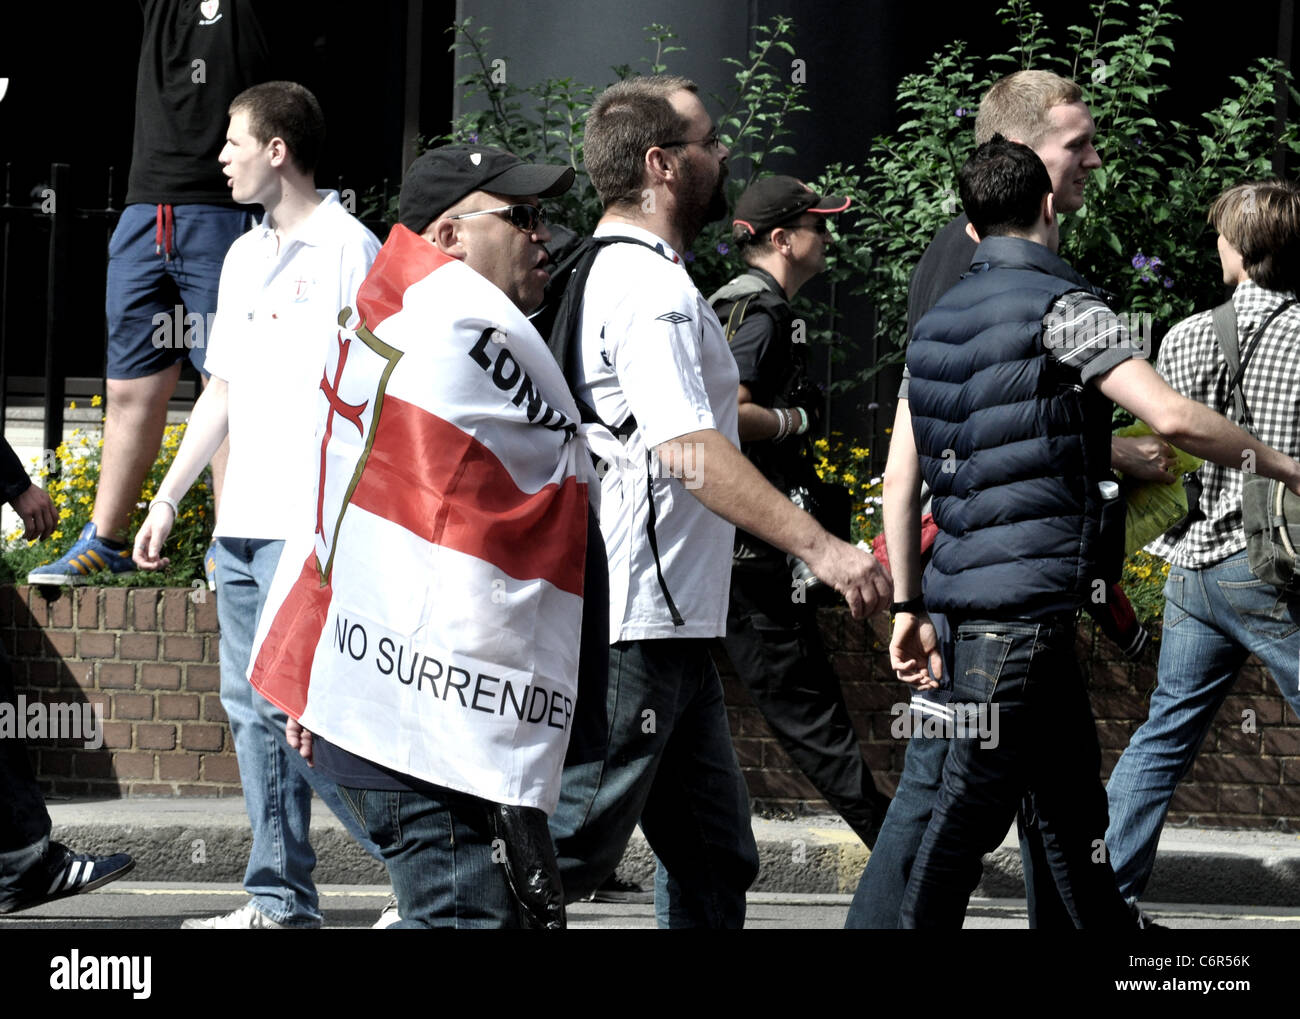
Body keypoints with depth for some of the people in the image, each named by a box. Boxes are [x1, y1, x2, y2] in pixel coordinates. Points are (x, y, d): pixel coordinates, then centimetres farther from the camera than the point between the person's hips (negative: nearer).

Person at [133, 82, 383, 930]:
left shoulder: (347, 249, -7)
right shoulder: (246, 257, 18)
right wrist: (167, 499, 22)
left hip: (311, 524, -9)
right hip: (243, 520, 9)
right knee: (252, 708, 7)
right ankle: (282, 899, 10)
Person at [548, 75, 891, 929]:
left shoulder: (606, 274, 18)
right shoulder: (653, 290, -16)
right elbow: (690, 452, -26)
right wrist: (820, 548, -29)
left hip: (670, 630, 11)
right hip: (637, 628, -11)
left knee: (715, 858, 12)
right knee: (571, 847, -7)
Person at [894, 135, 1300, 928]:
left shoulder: (937, 322, 15)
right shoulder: (1060, 306, -9)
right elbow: (1173, 418, -18)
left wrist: (909, 605, 21)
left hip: (971, 586, 9)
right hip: (1029, 597, -9)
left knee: (1073, 800, 17)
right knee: (974, 809, -6)